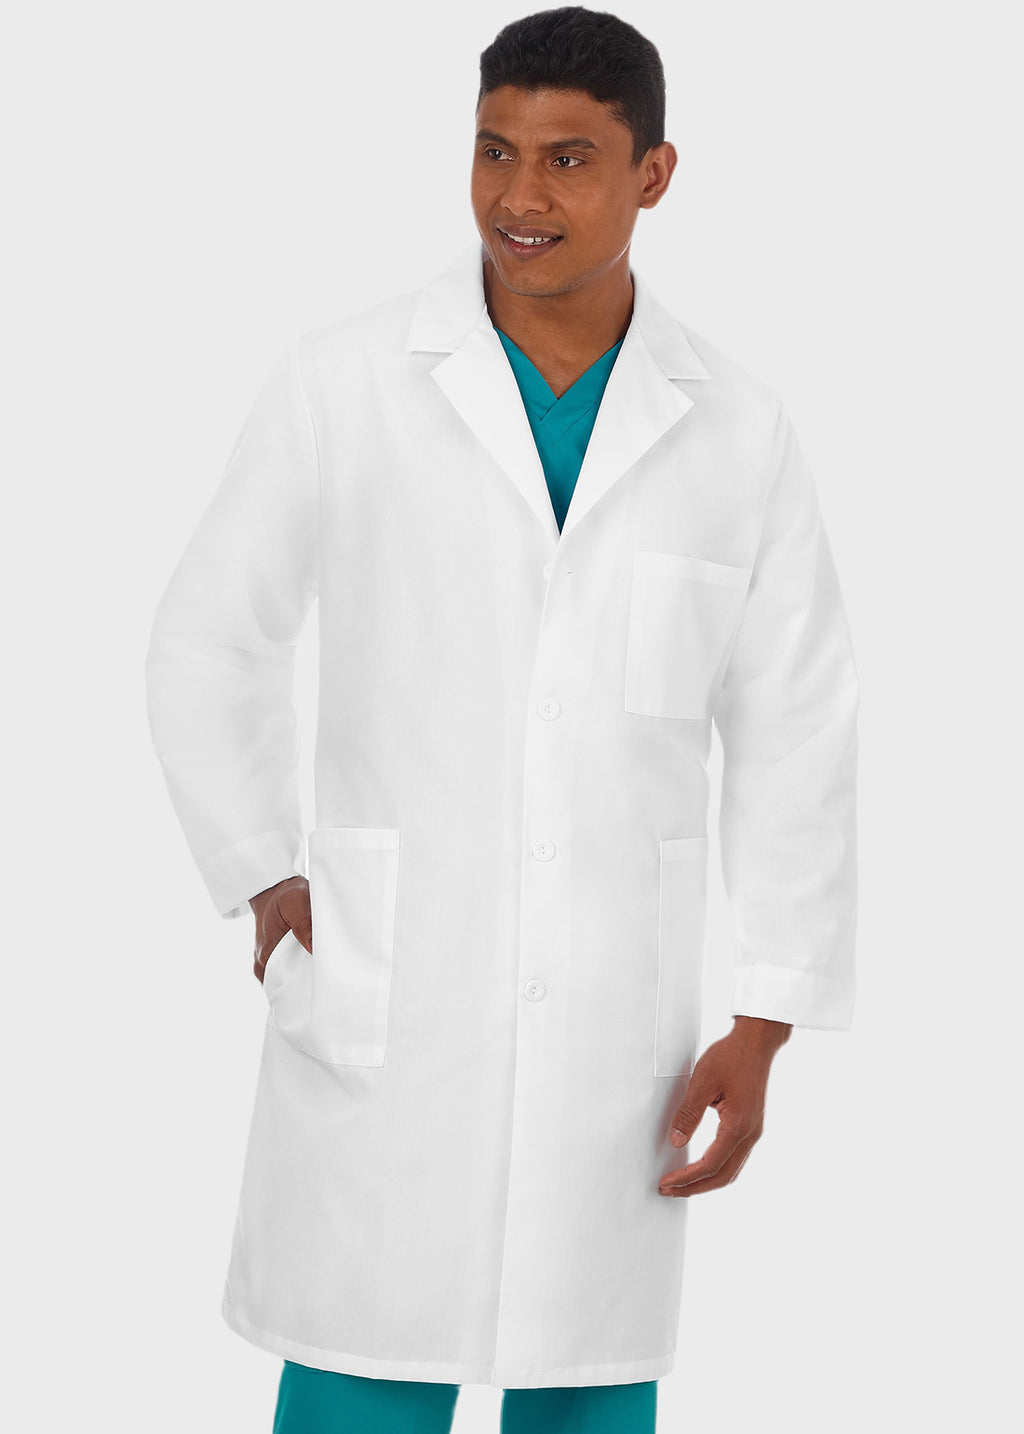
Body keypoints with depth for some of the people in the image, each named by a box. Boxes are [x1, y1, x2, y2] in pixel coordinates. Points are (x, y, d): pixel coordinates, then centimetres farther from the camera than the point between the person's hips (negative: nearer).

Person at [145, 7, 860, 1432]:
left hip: (617, 1012, 2)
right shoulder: (343, 382, -4)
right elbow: (210, 647, 6)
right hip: (385, 995, -2)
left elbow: (794, 737, 5)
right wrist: (266, 890, 1)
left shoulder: (736, 429, 1)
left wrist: (763, 1026, 3)